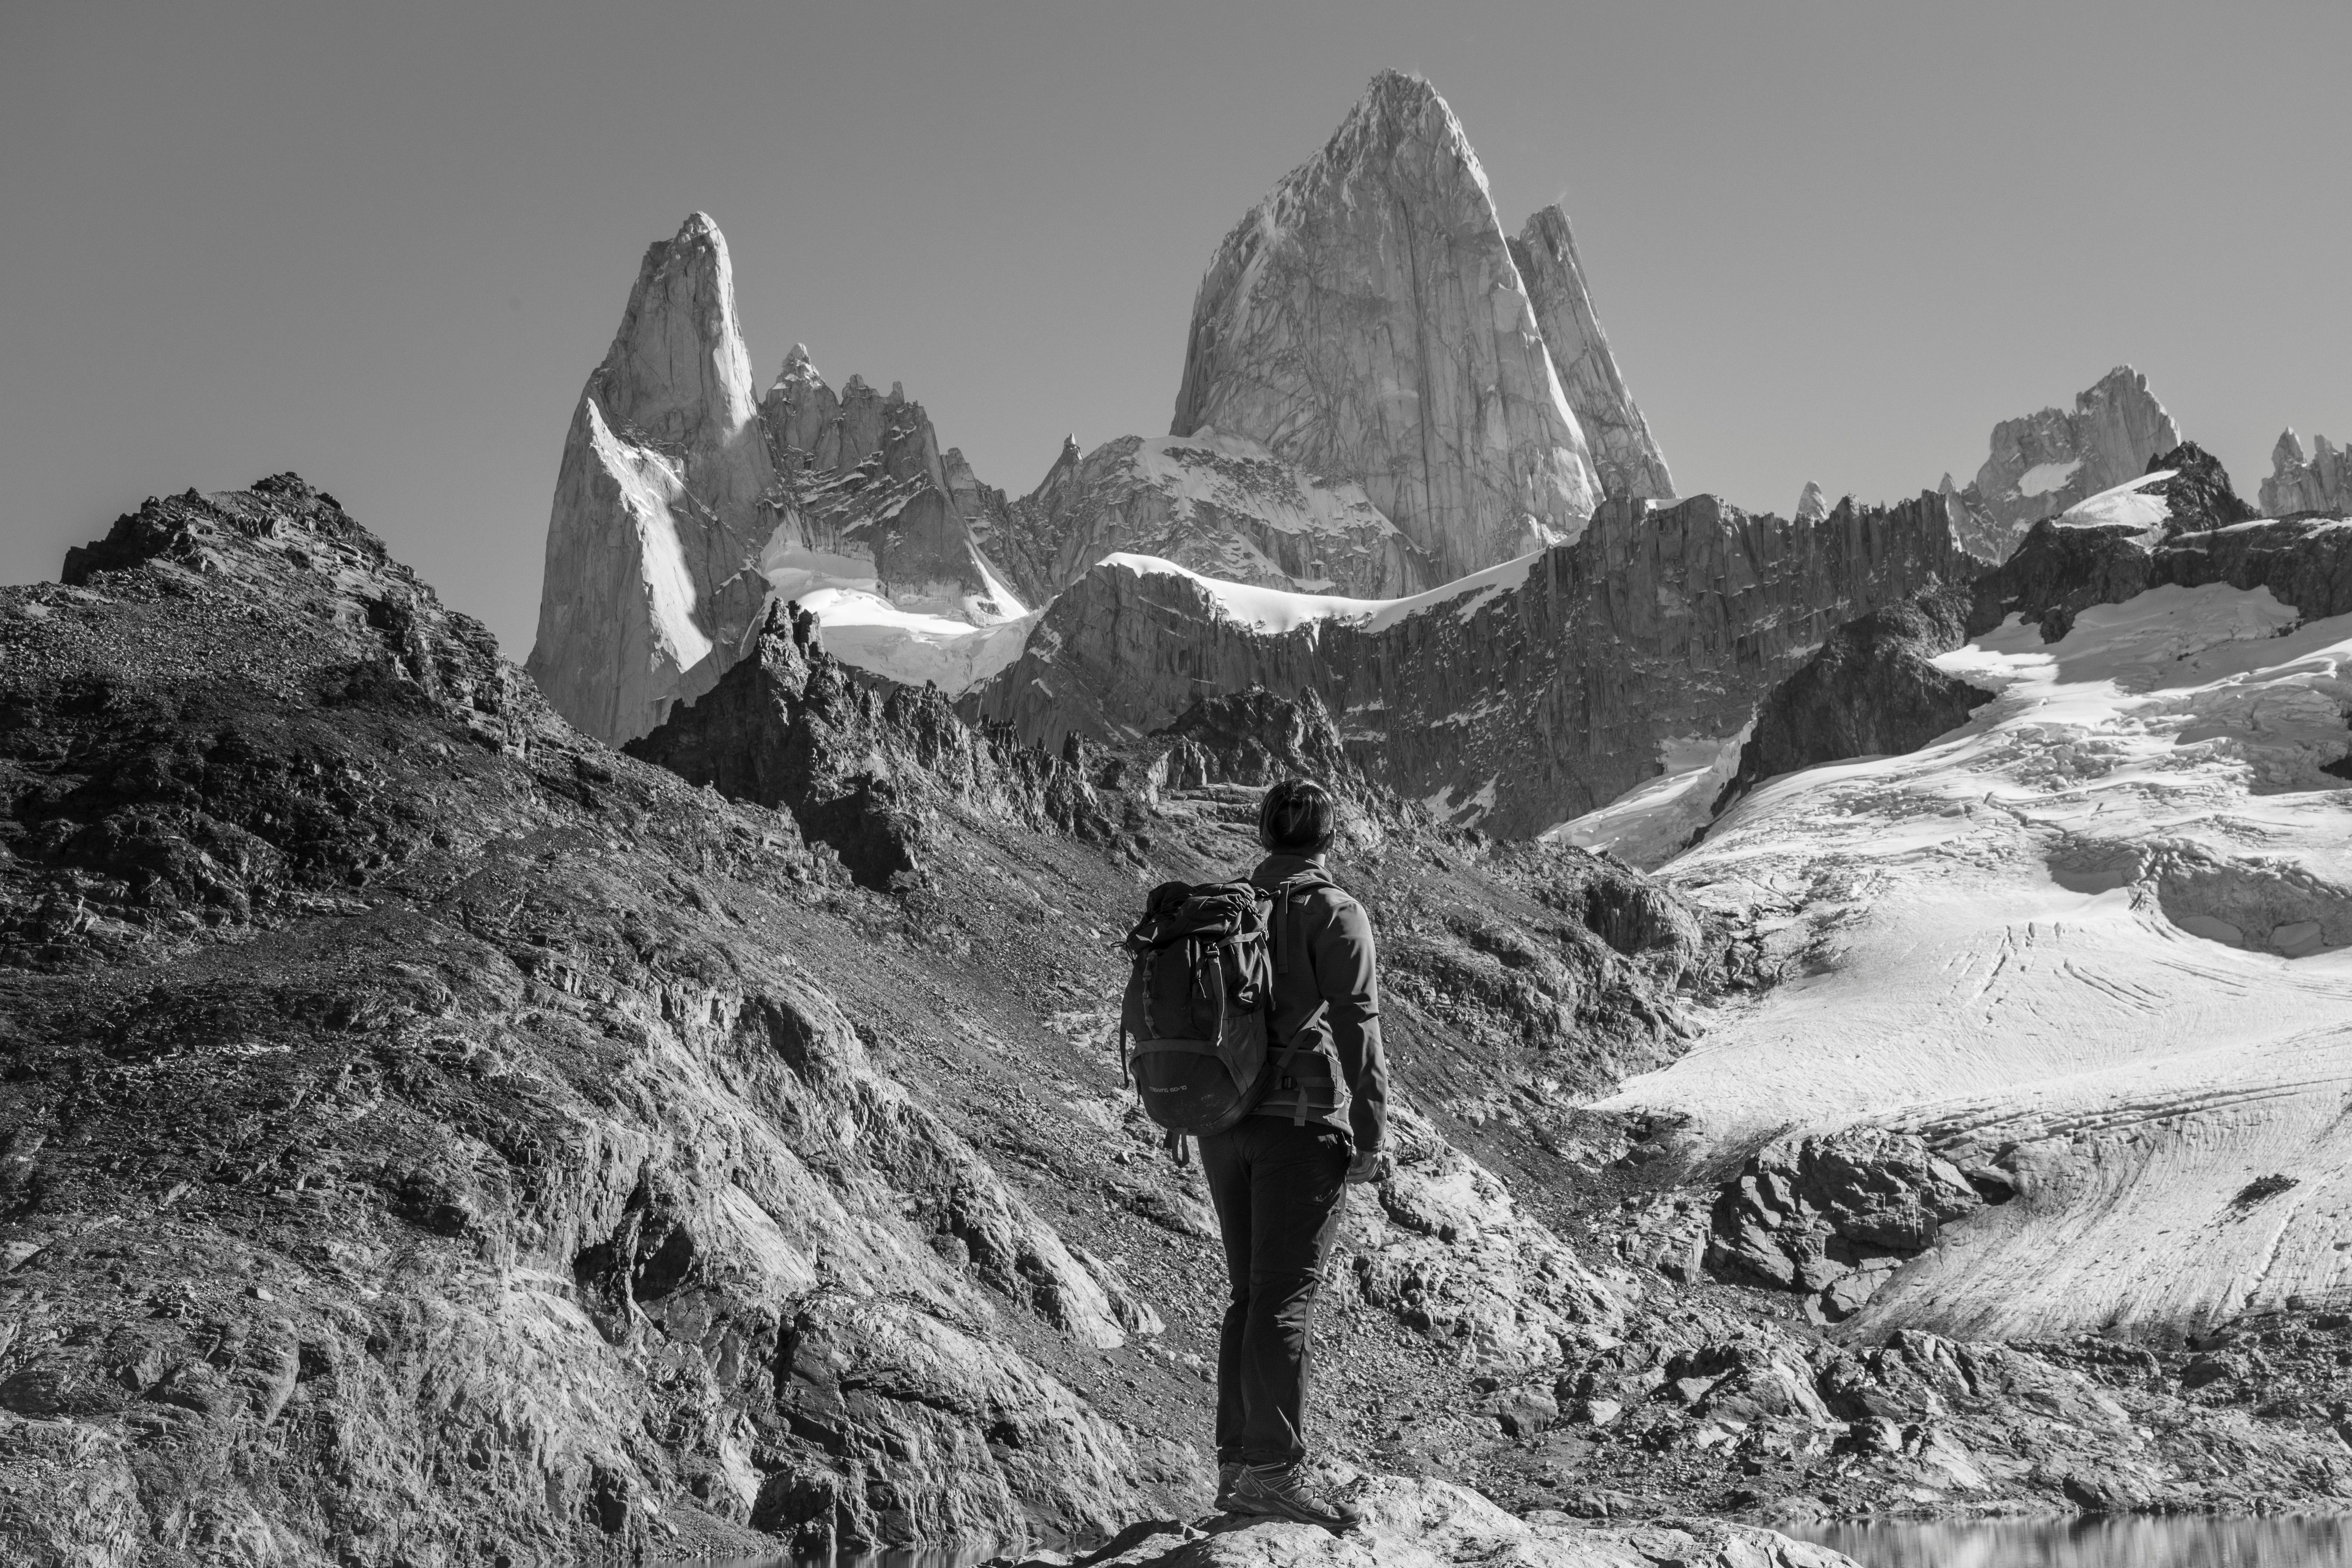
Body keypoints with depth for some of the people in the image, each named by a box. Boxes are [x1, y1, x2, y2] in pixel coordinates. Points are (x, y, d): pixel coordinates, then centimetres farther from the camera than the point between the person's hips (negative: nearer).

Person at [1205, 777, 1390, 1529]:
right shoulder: (1335, 915, -6)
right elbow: (1358, 1029, -11)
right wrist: (1373, 1136, -8)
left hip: (1223, 1123, 6)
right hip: (1301, 1121, -6)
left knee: (1250, 1293, 12)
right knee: (1285, 1298, -6)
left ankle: (1235, 1465, 13)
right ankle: (1274, 1467, -8)